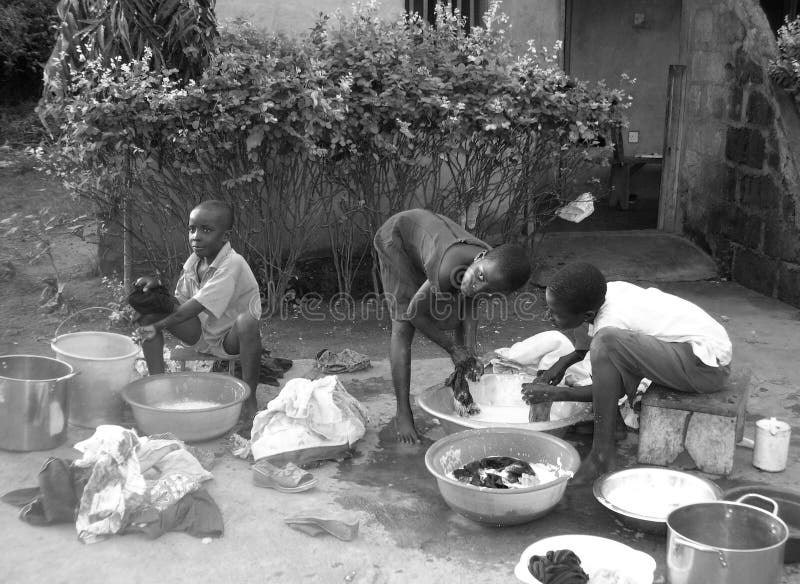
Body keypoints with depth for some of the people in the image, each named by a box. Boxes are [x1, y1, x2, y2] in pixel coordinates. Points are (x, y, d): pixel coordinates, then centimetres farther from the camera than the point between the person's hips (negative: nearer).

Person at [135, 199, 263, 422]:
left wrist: (157, 326, -26)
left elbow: (194, 308, -30)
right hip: (202, 334, 7)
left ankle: (250, 401, -28)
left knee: (247, 320, -41)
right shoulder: (194, 261, -2)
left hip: (230, 339, -7)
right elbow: (178, 303, 3)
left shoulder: (233, 264, -26)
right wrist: (157, 286, -16)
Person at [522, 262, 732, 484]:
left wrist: (556, 394, -9)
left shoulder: (611, 320, -24)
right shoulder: (608, 291, -1)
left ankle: (603, 455, -22)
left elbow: (612, 375, -12)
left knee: (607, 342, -30)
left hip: (708, 365, -10)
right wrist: (565, 362, 12)